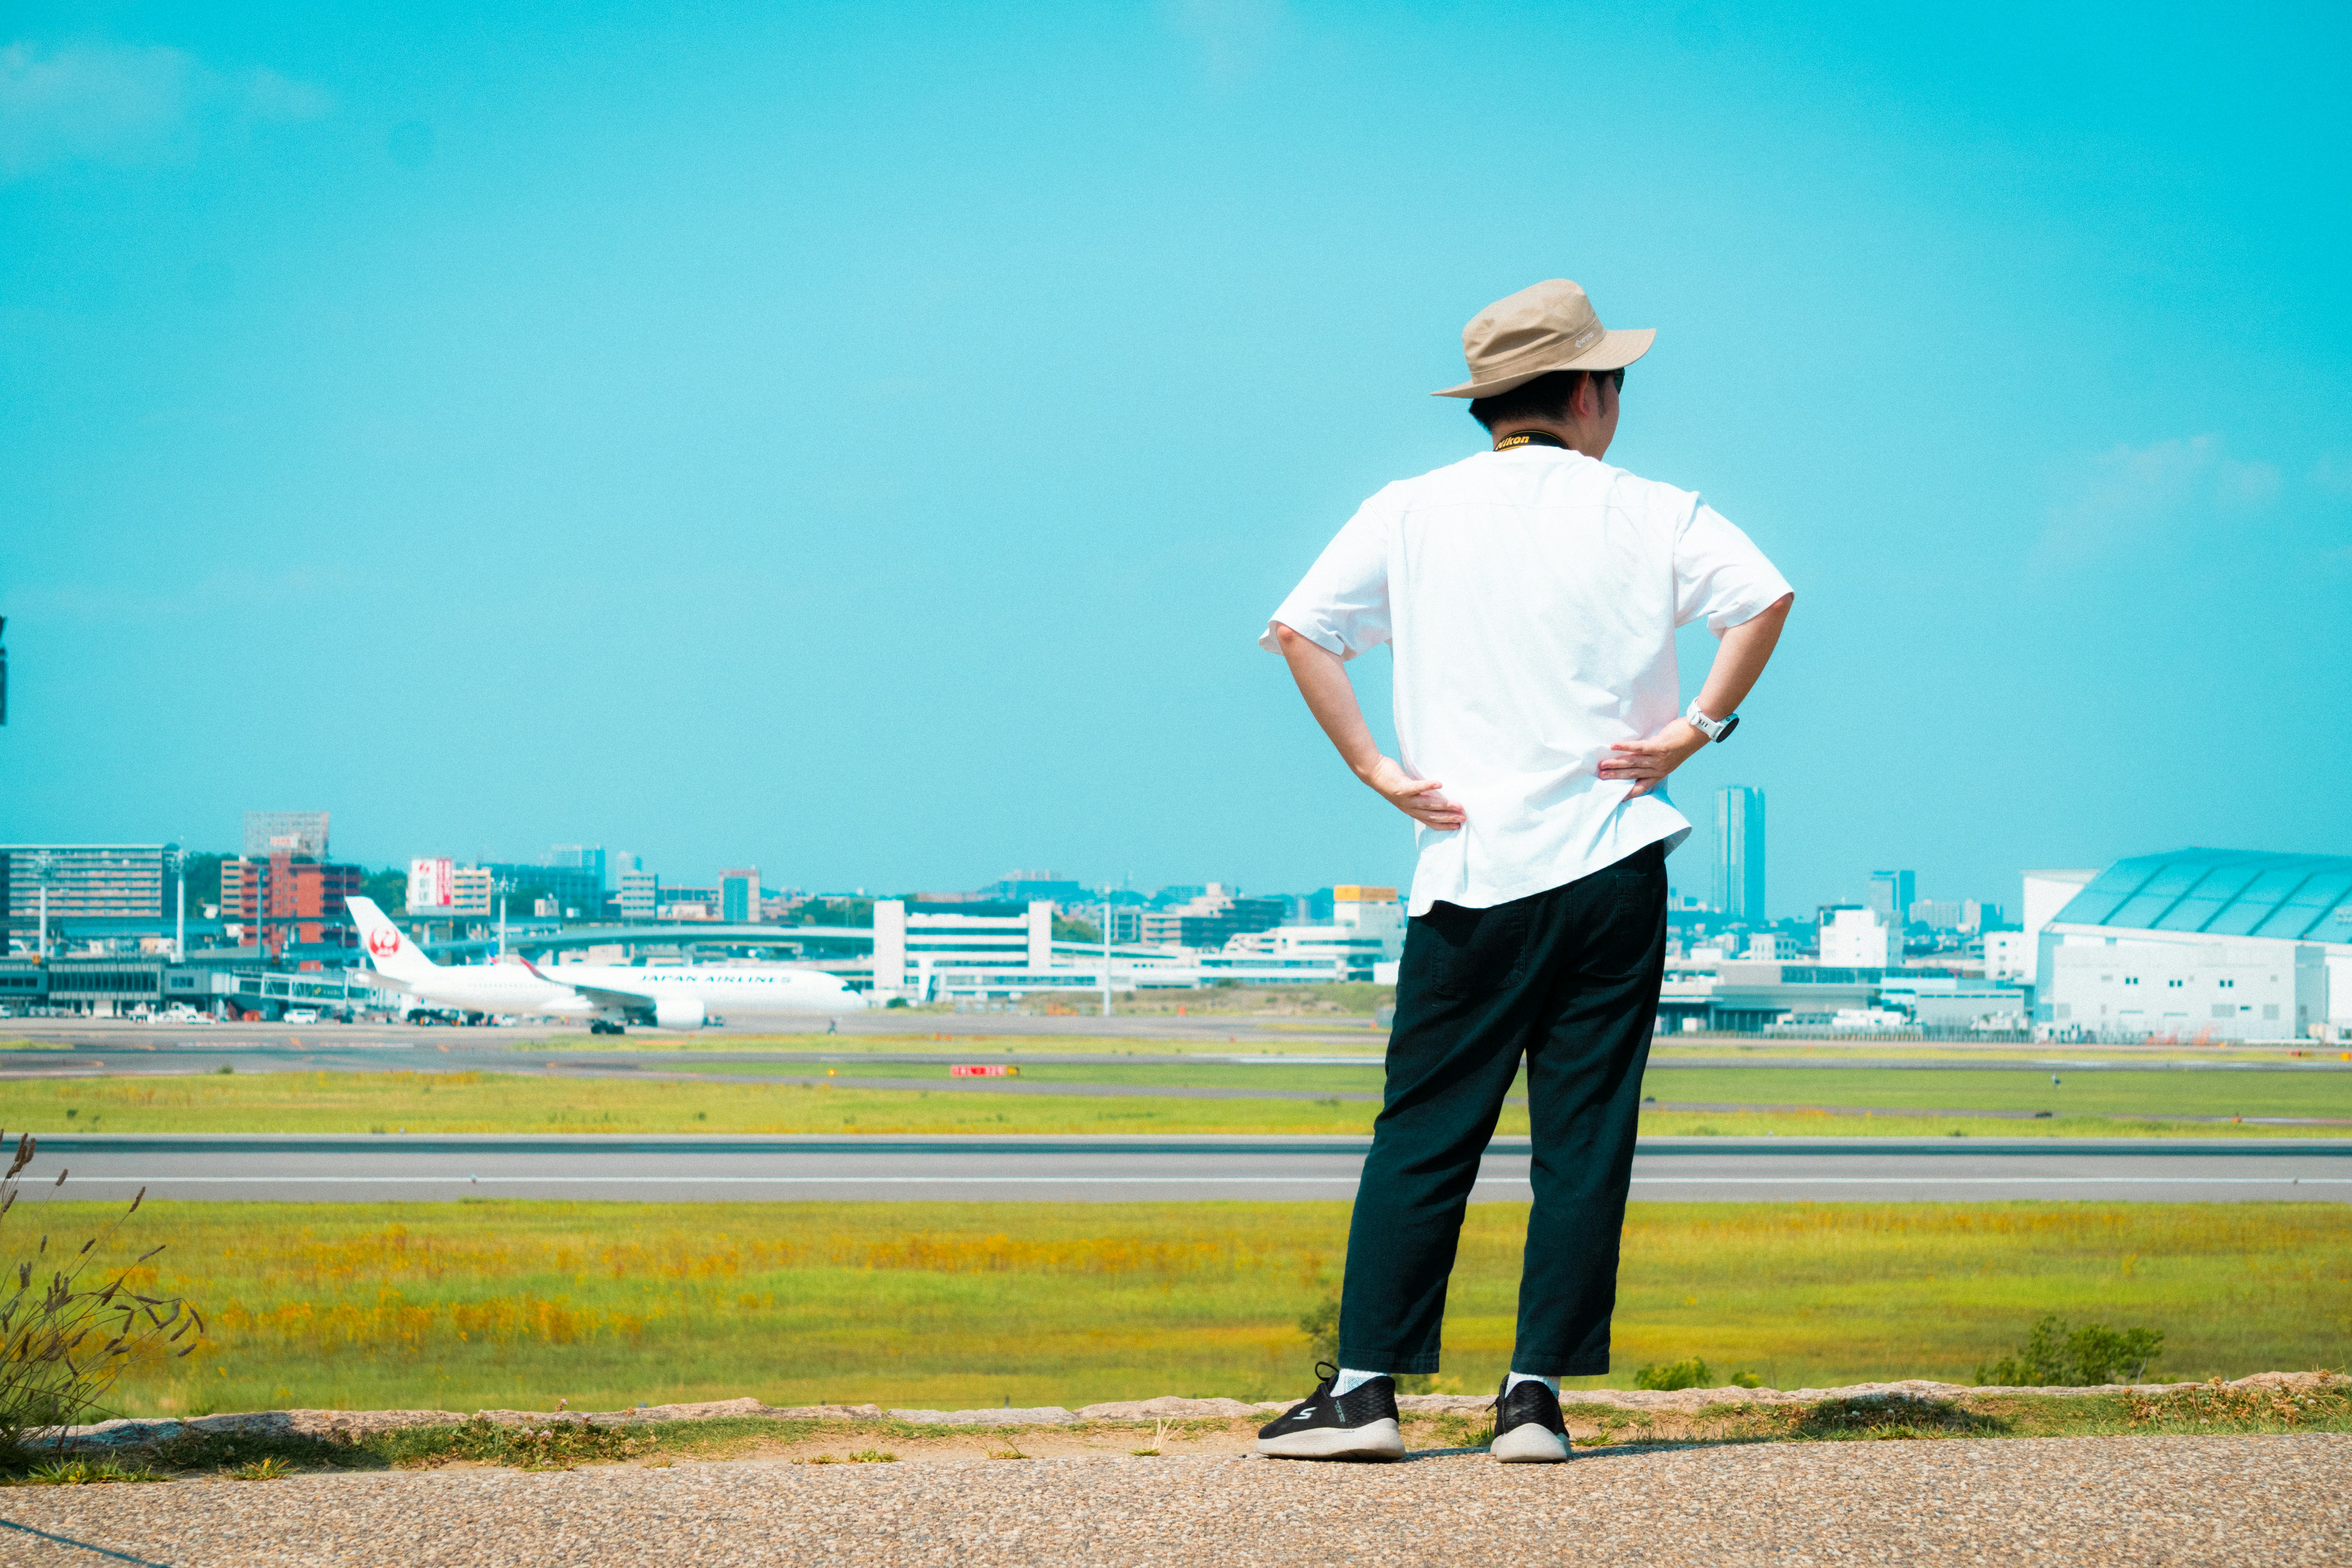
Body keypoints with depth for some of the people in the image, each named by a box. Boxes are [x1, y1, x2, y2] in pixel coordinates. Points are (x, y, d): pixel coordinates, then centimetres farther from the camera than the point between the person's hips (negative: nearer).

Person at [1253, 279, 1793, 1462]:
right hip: (1611, 858, -1)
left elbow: (1297, 631, 1)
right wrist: (1695, 730, -3)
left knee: (1424, 1132, 4)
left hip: (1468, 873, 1)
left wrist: (1375, 768, 3)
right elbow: (1765, 598, -10)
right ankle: (1538, 1391, 0)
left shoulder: (1408, 514, 7)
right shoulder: (1647, 514, 4)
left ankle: (1365, 1386, -2)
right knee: (1585, 1136, 3)